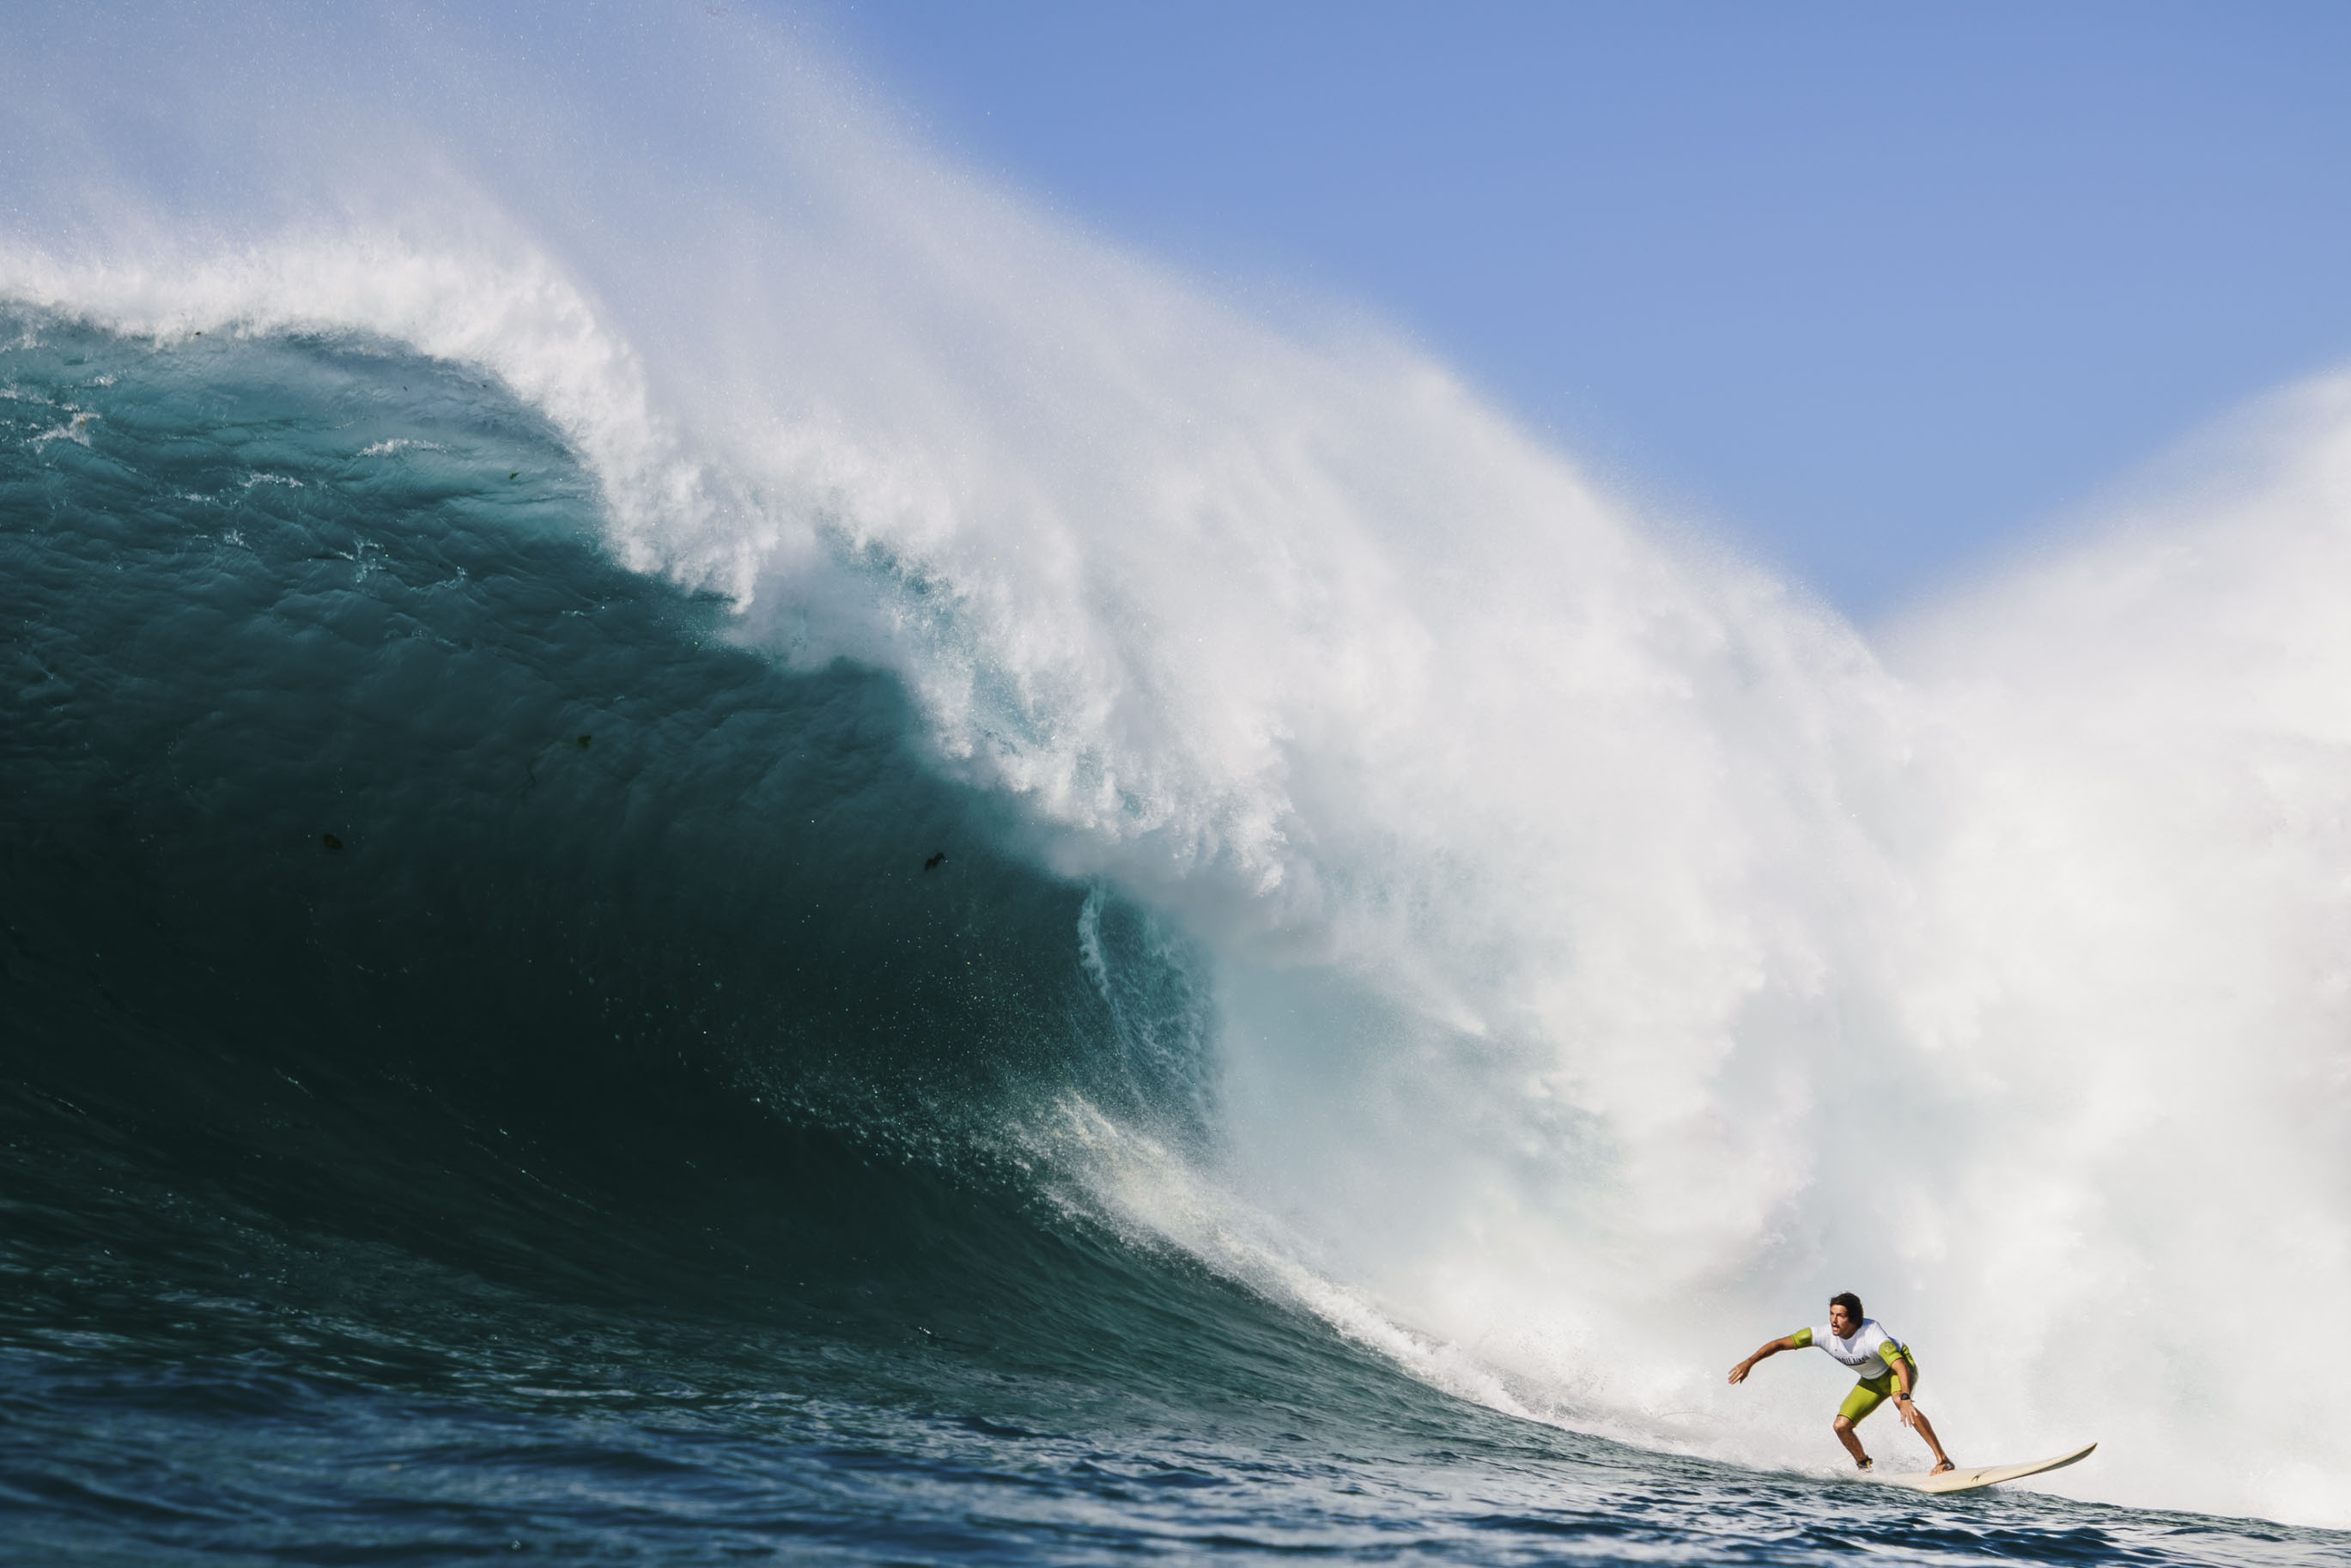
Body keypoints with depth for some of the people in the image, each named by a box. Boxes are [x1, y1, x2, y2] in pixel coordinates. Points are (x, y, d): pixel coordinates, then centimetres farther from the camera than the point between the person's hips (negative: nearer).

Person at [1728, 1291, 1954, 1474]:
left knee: (1899, 1400, -39)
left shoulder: (1872, 1335, -39)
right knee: (1841, 1426, -9)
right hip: (1872, 1381, 6)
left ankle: (1942, 1459, -34)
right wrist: (1749, 1362, -30)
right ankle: (1865, 1467, 20)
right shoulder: (1825, 1334, -24)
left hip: (1897, 1369, -6)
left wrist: (1905, 1398, -68)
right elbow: (1780, 1344, -19)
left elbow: (1900, 1365, -52)